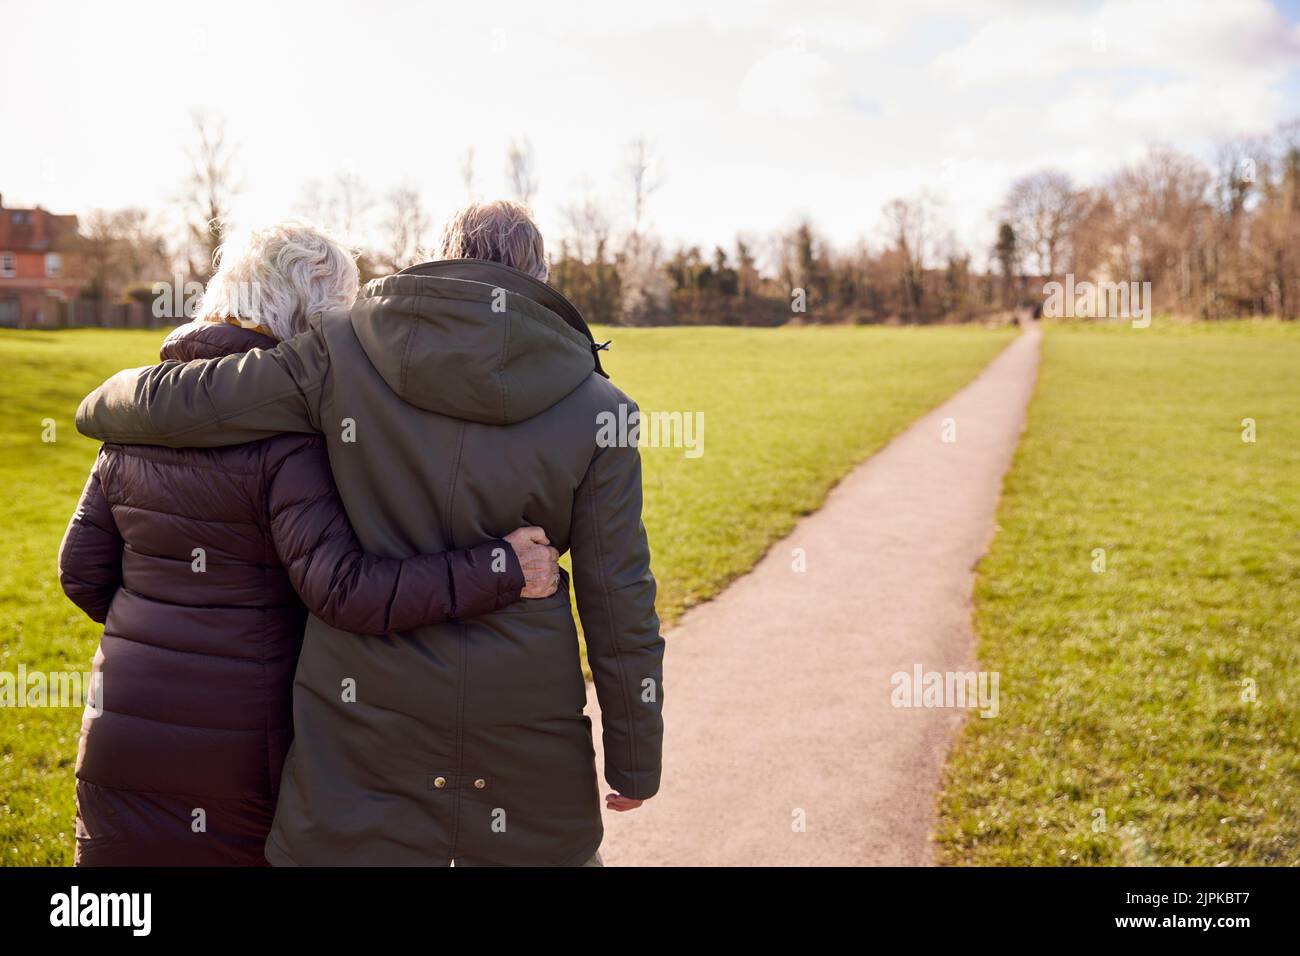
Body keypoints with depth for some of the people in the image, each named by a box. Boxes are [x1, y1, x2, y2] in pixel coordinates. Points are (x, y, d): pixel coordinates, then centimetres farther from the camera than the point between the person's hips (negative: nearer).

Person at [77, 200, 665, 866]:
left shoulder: (344, 352, -4)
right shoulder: (597, 407, -4)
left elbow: (174, 404, -1)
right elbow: (618, 601, -3)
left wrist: (101, 410, 23)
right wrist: (634, 759, 6)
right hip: (524, 730, 0)